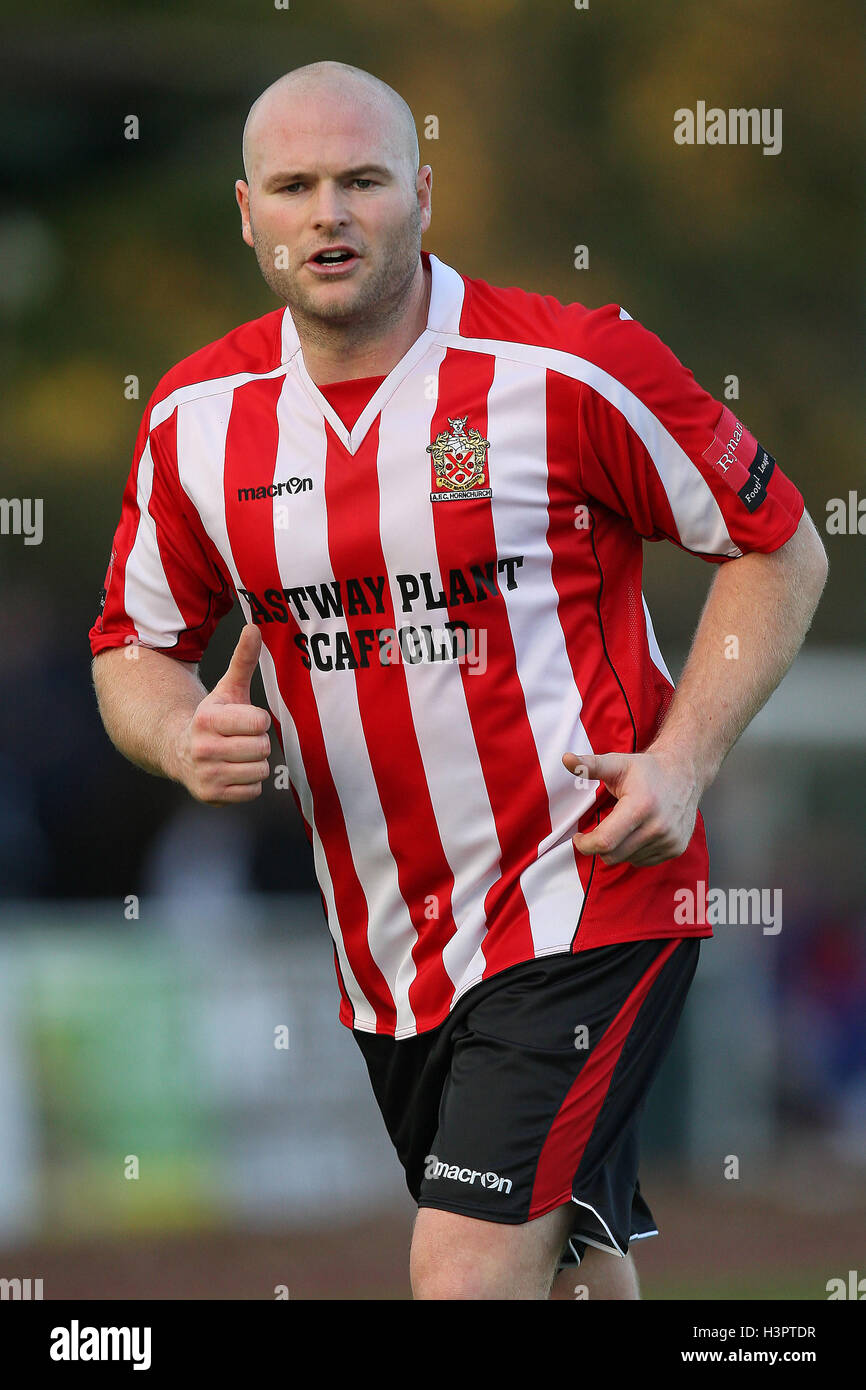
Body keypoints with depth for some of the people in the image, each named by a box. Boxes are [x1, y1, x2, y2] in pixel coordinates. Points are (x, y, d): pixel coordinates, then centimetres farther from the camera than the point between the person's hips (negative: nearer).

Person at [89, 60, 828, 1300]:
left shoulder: (576, 370, -11)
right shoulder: (197, 416, 2)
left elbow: (780, 547, -2)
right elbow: (135, 645, 14)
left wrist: (683, 759, -12)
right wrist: (180, 736, -9)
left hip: (585, 889, -5)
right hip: (384, 948, 5)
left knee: (467, 1274, -18)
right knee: (573, 1259, 17)